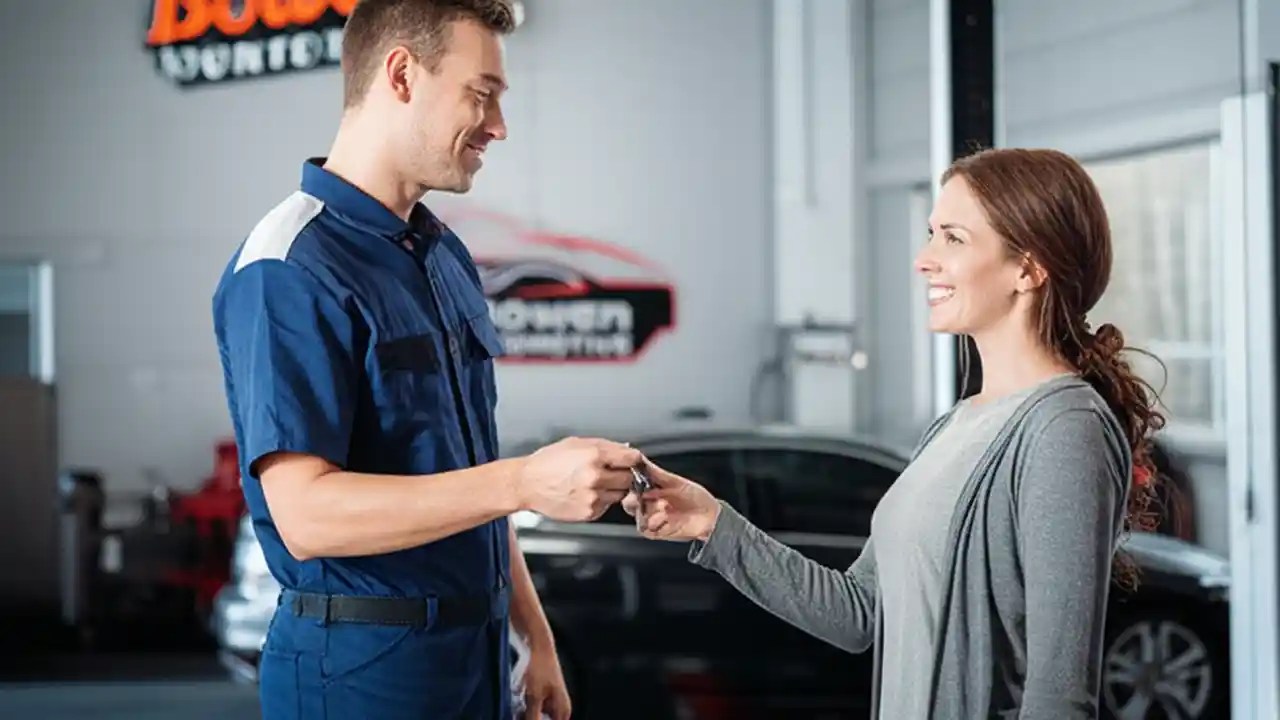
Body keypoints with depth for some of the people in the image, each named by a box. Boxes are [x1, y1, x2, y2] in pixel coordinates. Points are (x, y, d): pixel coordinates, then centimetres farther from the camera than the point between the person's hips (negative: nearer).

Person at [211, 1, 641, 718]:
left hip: (476, 657, 8)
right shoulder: (289, 272, -16)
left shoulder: (448, 257, 12)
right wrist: (525, 483, -29)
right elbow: (306, 512, -25)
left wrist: (534, 637, 16)